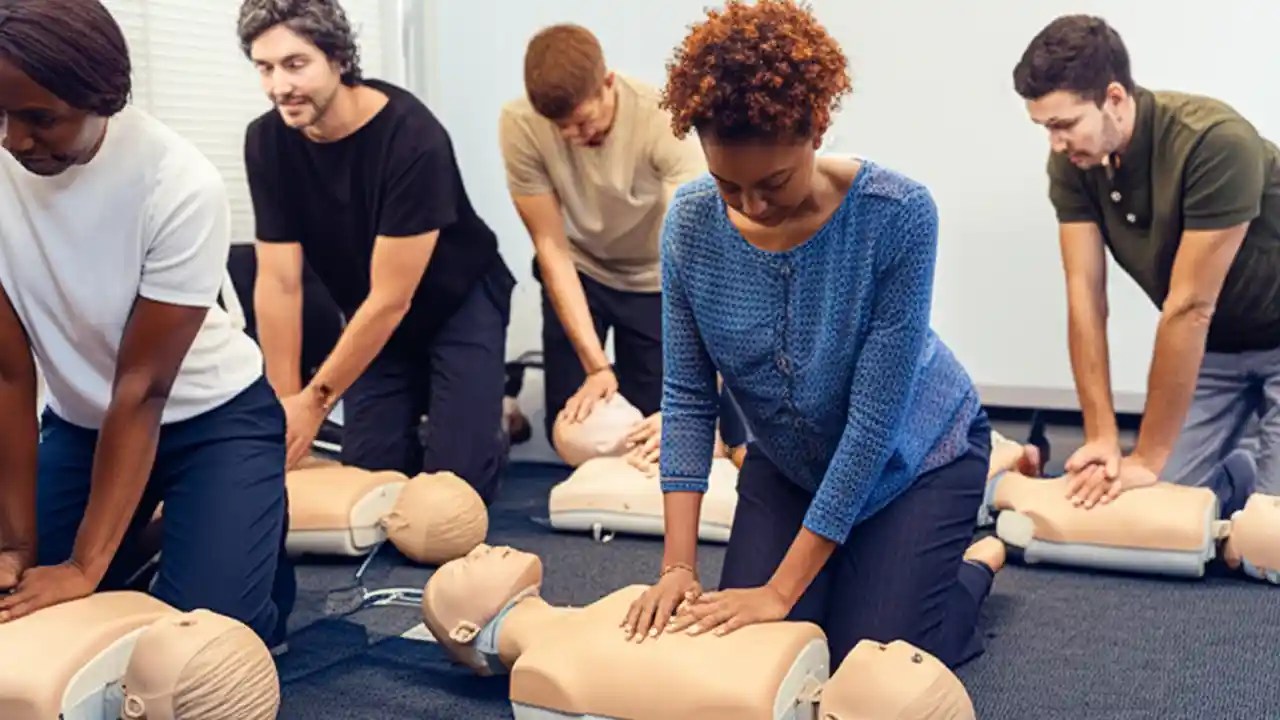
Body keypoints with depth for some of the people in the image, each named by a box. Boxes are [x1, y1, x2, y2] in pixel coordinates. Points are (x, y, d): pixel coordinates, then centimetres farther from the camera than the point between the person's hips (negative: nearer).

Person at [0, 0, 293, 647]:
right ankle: (145, 541, 25)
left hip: (212, 416, -4)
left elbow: (143, 388, -24)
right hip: (80, 419, 4)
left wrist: (86, 566, -26)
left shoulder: (180, 185, -29)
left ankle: (262, 532, 17)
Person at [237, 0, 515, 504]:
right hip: (370, 317, 4)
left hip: (460, 306, -4)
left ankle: (495, 415, 19)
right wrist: (285, 403, -16)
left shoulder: (412, 137, -31)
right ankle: (419, 413, 27)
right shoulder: (266, 141, -16)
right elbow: (278, 282, -14)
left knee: (455, 482, -12)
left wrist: (316, 400, -24)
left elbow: (392, 298, -28)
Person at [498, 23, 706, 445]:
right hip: (580, 272, 1)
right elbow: (550, 246, -22)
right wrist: (596, 366, -27)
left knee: (647, 431, -1)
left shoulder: (664, 121, -34)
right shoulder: (520, 125, -28)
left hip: (654, 279, -1)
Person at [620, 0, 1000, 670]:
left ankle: (978, 561, 23)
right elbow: (687, 398, -13)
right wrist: (678, 566, -21)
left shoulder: (899, 214, -31)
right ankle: (851, 568, 29)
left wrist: (783, 588, -28)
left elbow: (874, 418, -29)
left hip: (912, 458, -3)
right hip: (787, 463, 4)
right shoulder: (691, 222, -19)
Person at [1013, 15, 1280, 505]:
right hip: (1210, 345, 5)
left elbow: (1190, 307, -31)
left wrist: (1147, 457, -26)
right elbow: (1085, 296, -16)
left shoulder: (1215, 143, -33)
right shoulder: (1072, 162, -15)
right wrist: (1102, 437, -21)